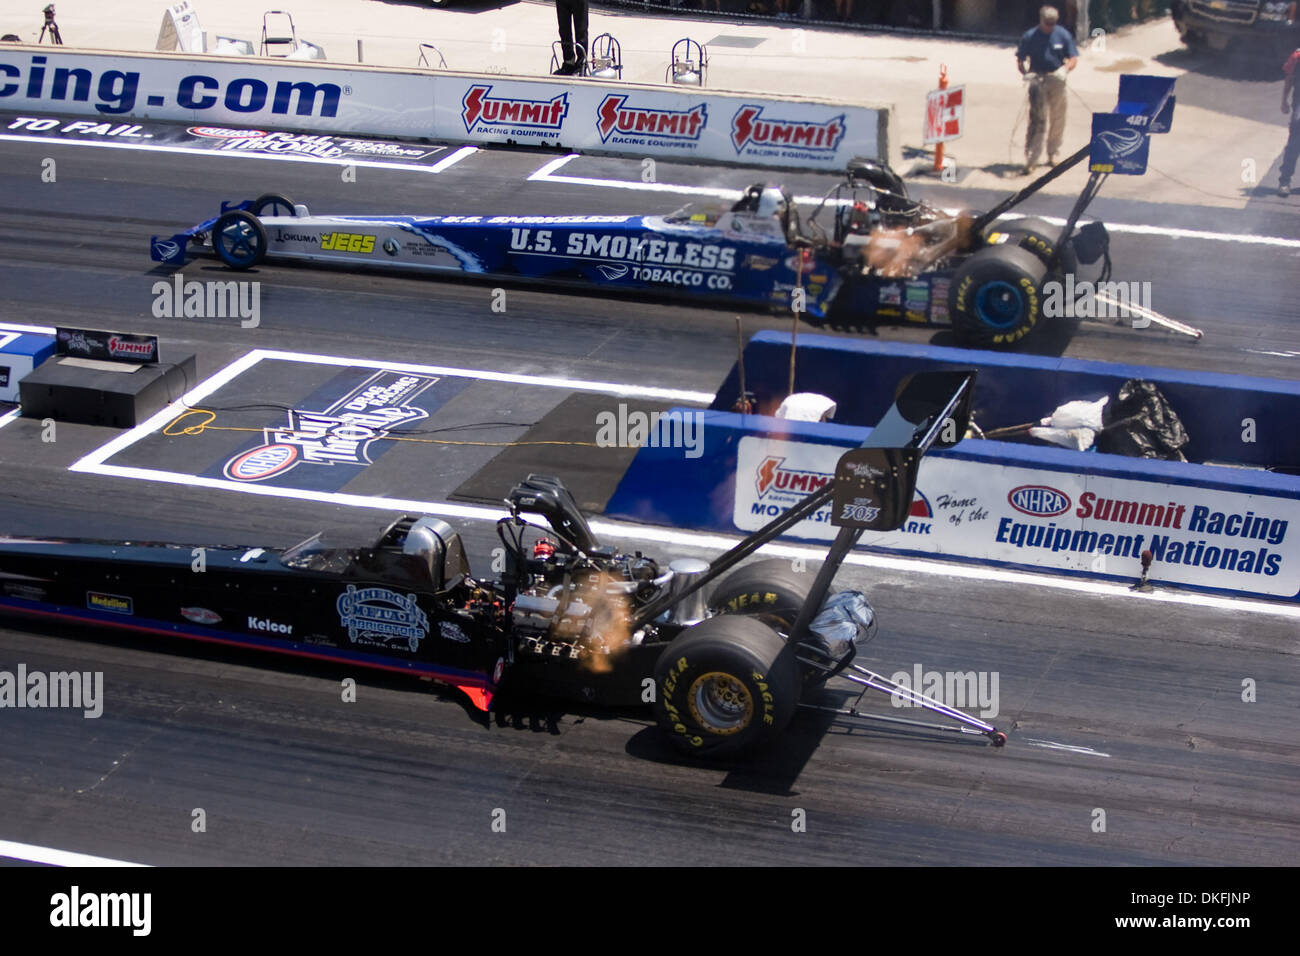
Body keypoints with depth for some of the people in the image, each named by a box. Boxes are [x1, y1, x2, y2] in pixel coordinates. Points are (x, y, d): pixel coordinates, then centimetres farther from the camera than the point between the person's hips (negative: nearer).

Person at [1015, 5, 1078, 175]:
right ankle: (1031, 160, -11)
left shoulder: (1063, 35, 1)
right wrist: (1025, 72, -17)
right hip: (1037, 79, -2)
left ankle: (1052, 154, 27)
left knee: (1057, 119, 10)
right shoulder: (1030, 37, -2)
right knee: (1037, 120, -10)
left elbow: (1073, 58, 2)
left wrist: (1066, 68, -19)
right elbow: (1020, 59, 4)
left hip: (1057, 80, 2)